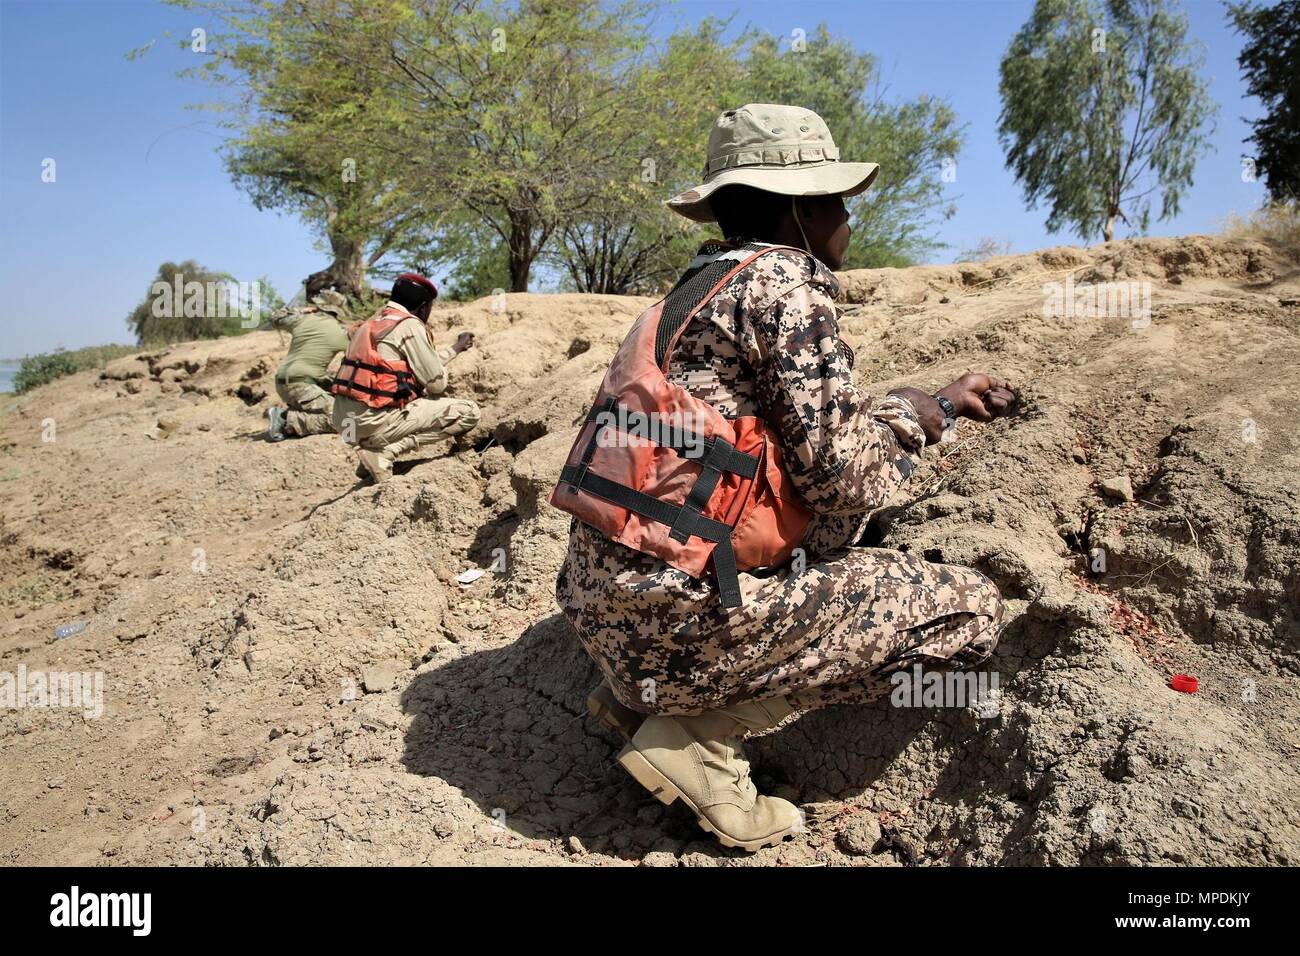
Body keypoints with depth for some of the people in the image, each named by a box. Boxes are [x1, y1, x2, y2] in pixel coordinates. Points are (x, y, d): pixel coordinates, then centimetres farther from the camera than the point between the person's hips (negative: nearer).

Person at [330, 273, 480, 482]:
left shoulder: (375, 321, 18)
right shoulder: (410, 326, -7)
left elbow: (421, 365, 27)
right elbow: (437, 383, -6)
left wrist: (455, 349, 36)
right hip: (373, 422, -9)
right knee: (468, 412, -5)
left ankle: (377, 446, 10)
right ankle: (385, 452, -11)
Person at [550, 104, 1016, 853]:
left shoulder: (714, 282, 18)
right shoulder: (782, 280, -9)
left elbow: (805, 435, 22)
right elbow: (837, 471, -14)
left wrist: (939, 404, 27)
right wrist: (909, 413, 7)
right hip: (673, 607, -9)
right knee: (970, 608, 1)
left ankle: (636, 693, 19)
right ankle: (695, 737, -2)